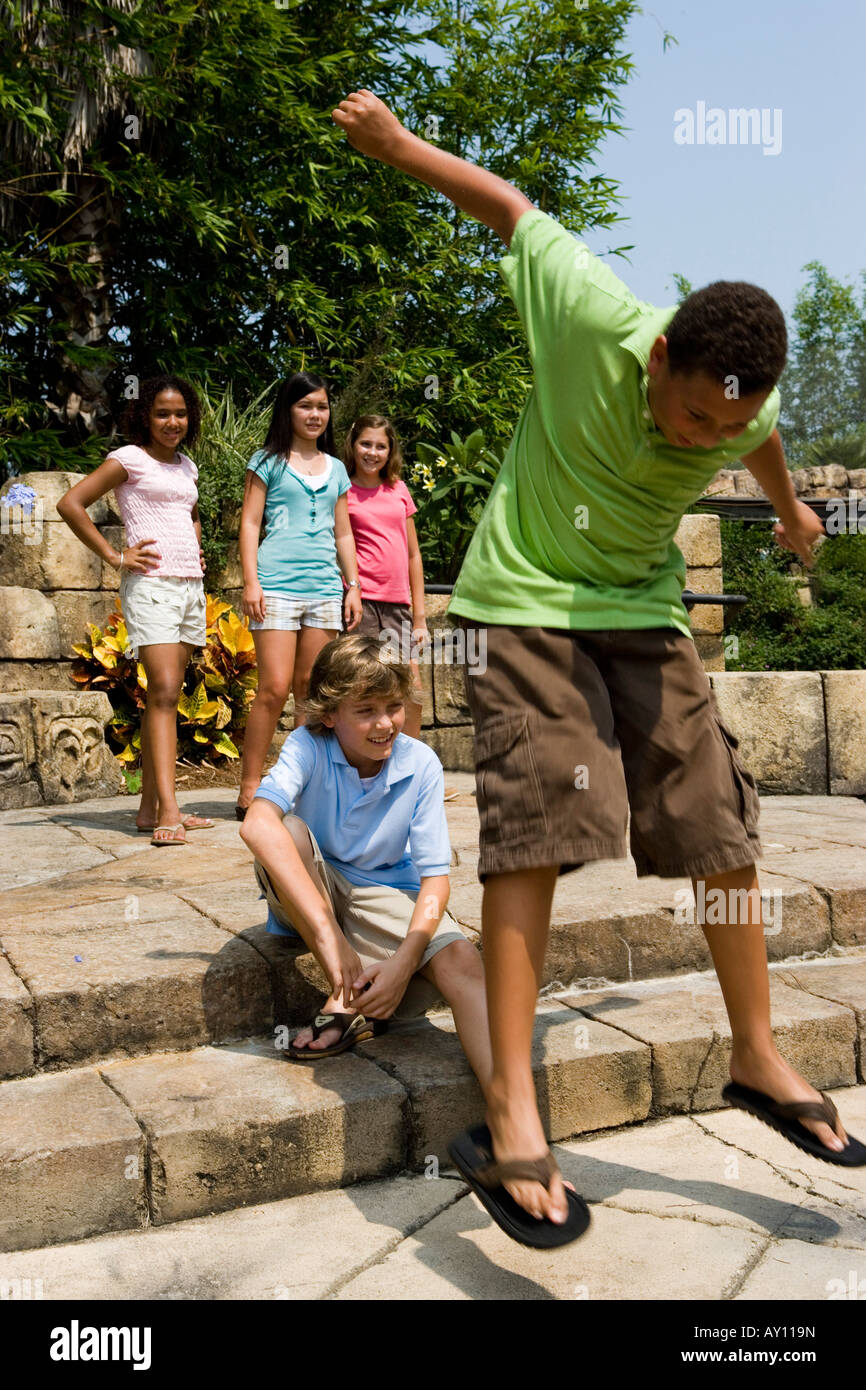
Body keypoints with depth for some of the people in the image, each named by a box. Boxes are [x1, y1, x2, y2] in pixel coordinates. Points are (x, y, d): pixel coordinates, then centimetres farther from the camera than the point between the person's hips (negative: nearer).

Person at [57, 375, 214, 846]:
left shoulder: (186, 467, 19)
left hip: (190, 585, 7)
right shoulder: (129, 459, -1)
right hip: (151, 582, -7)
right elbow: (70, 503, -7)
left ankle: (150, 807, 12)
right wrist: (114, 556, -10)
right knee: (164, 690, -18)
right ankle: (168, 812, -22)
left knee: (165, 695, 7)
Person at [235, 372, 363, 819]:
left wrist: (353, 586, 14)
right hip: (277, 585, -4)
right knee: (275, 688, -11)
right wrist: (251, 582, -7)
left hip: (325, 588, 4)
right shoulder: (268, 461, 8)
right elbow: (250, 523, 3)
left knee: (311, 690, 5)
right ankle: (249, 790, -3)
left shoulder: (335, 469, 20)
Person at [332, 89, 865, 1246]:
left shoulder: (745, 408, -8)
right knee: (537, 826, -18)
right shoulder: (591, 317, -20)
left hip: (643, 610, 5)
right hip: (525, 600, -4)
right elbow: (512, 208, -2)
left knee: (721, 827, 2)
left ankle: (759, 1062, 21)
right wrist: (397, 145, 5)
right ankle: (510, 1115, -13)